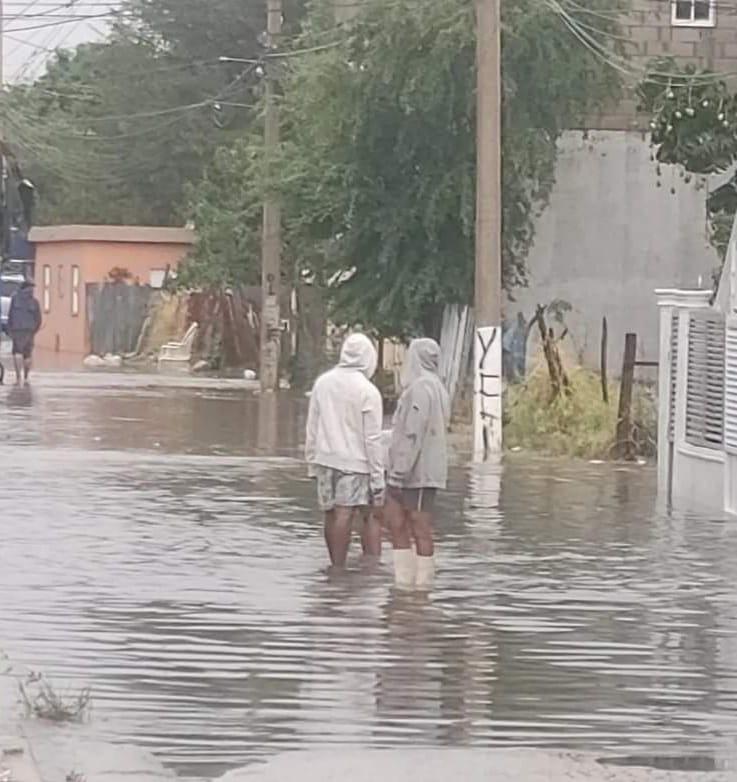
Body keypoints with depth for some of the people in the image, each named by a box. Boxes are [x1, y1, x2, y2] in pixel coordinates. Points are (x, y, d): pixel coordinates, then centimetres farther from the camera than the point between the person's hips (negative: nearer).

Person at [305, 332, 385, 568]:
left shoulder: (322, 383, 4)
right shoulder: (368, 391, -11)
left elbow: (312, 429, 10)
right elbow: (372, 439, -10)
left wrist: (312, 463, 19)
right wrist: (377, 477, -5)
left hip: (325, 460, 5)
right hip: (354, 463, -5)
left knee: (331, 514, 11)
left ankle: (336, 567, 18)